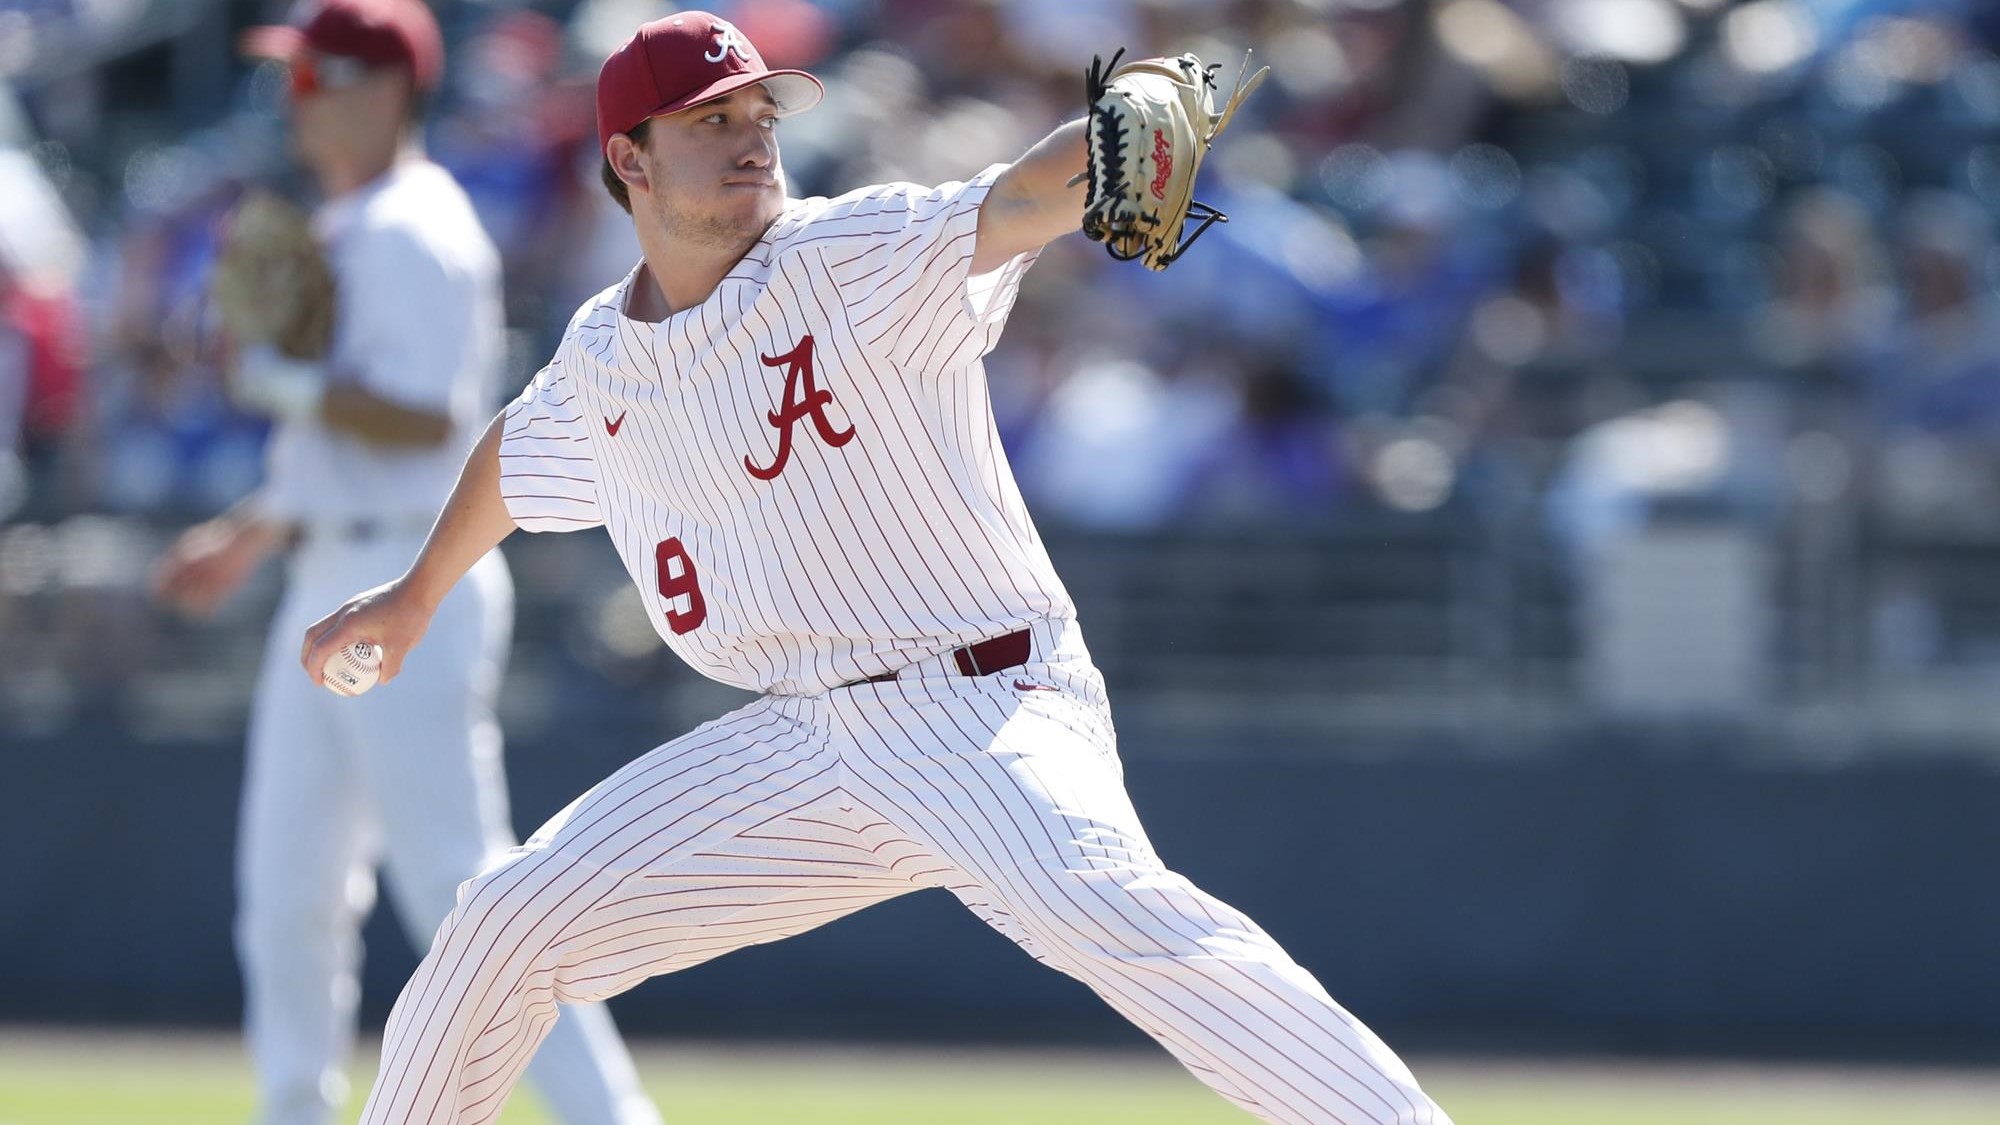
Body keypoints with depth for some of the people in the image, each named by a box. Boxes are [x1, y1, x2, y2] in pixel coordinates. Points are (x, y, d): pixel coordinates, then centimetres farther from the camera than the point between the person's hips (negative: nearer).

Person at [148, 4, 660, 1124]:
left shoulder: (416, 236, -14)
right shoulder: (347, 232, 16)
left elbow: (423, 419, -24)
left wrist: (278, 383, -17)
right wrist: (249, 534, 24)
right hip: (333, 585, 10)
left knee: (462, 884, -12)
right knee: (288, 887, 12)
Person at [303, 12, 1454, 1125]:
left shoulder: (856, 256, -11)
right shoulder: (599, 358, 7)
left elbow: (1026, 201, -29)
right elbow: (518, 448, 30)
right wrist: (419, 591, 43)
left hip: (991, 713, -6)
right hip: (801, 744, 6)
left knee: (1106, 907, -33)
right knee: (510, 924, 4)